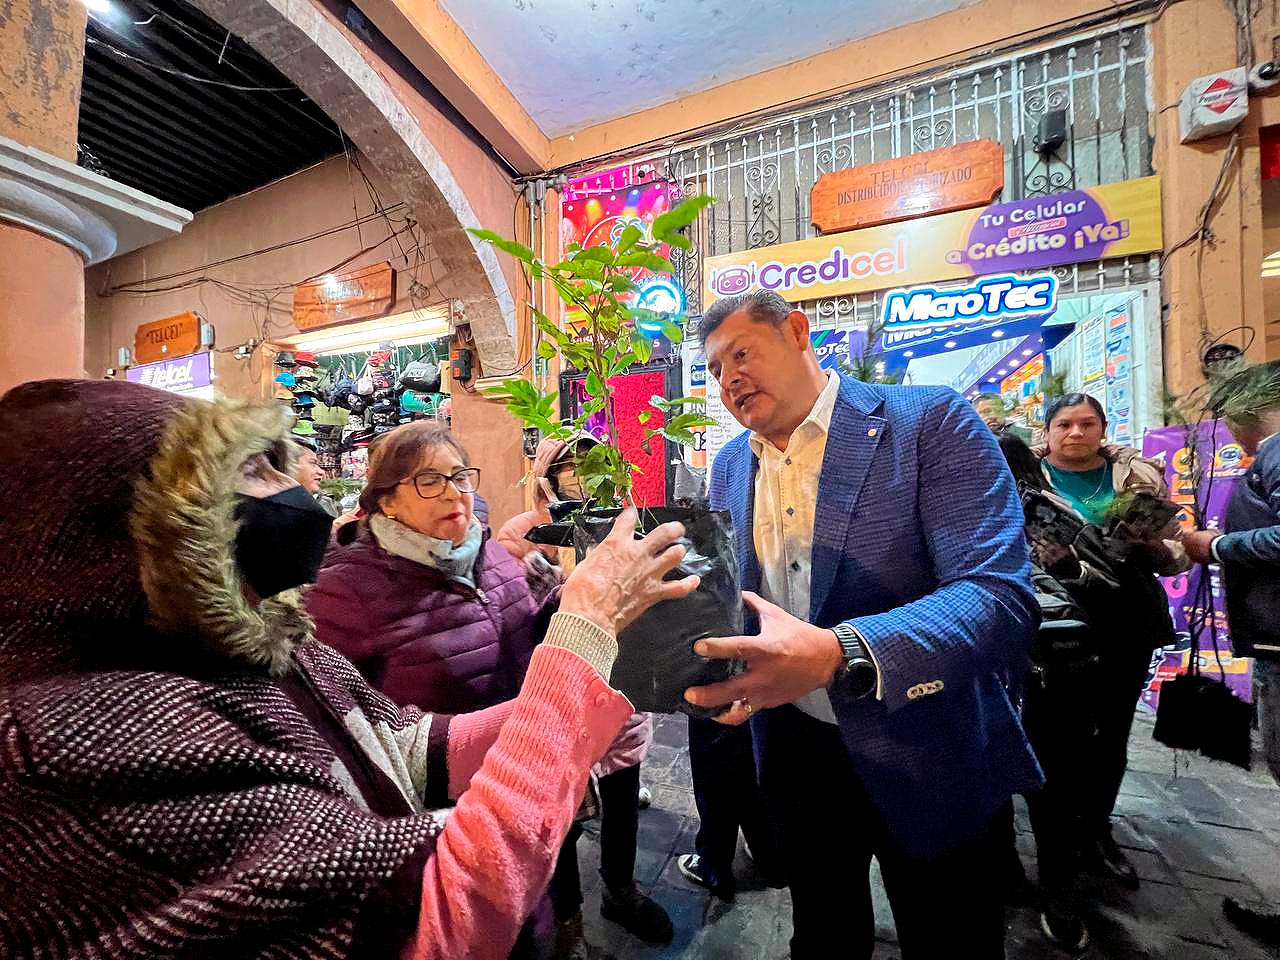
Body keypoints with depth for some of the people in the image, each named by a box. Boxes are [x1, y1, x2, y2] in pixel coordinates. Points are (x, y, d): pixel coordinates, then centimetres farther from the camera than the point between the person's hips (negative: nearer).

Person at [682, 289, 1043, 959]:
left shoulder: (930, 422, -16)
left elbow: (1002, 597, -25)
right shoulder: (729, 465, 1)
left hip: (920, 753, -4)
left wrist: (837, 653, -41)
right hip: (795, 750, 5)